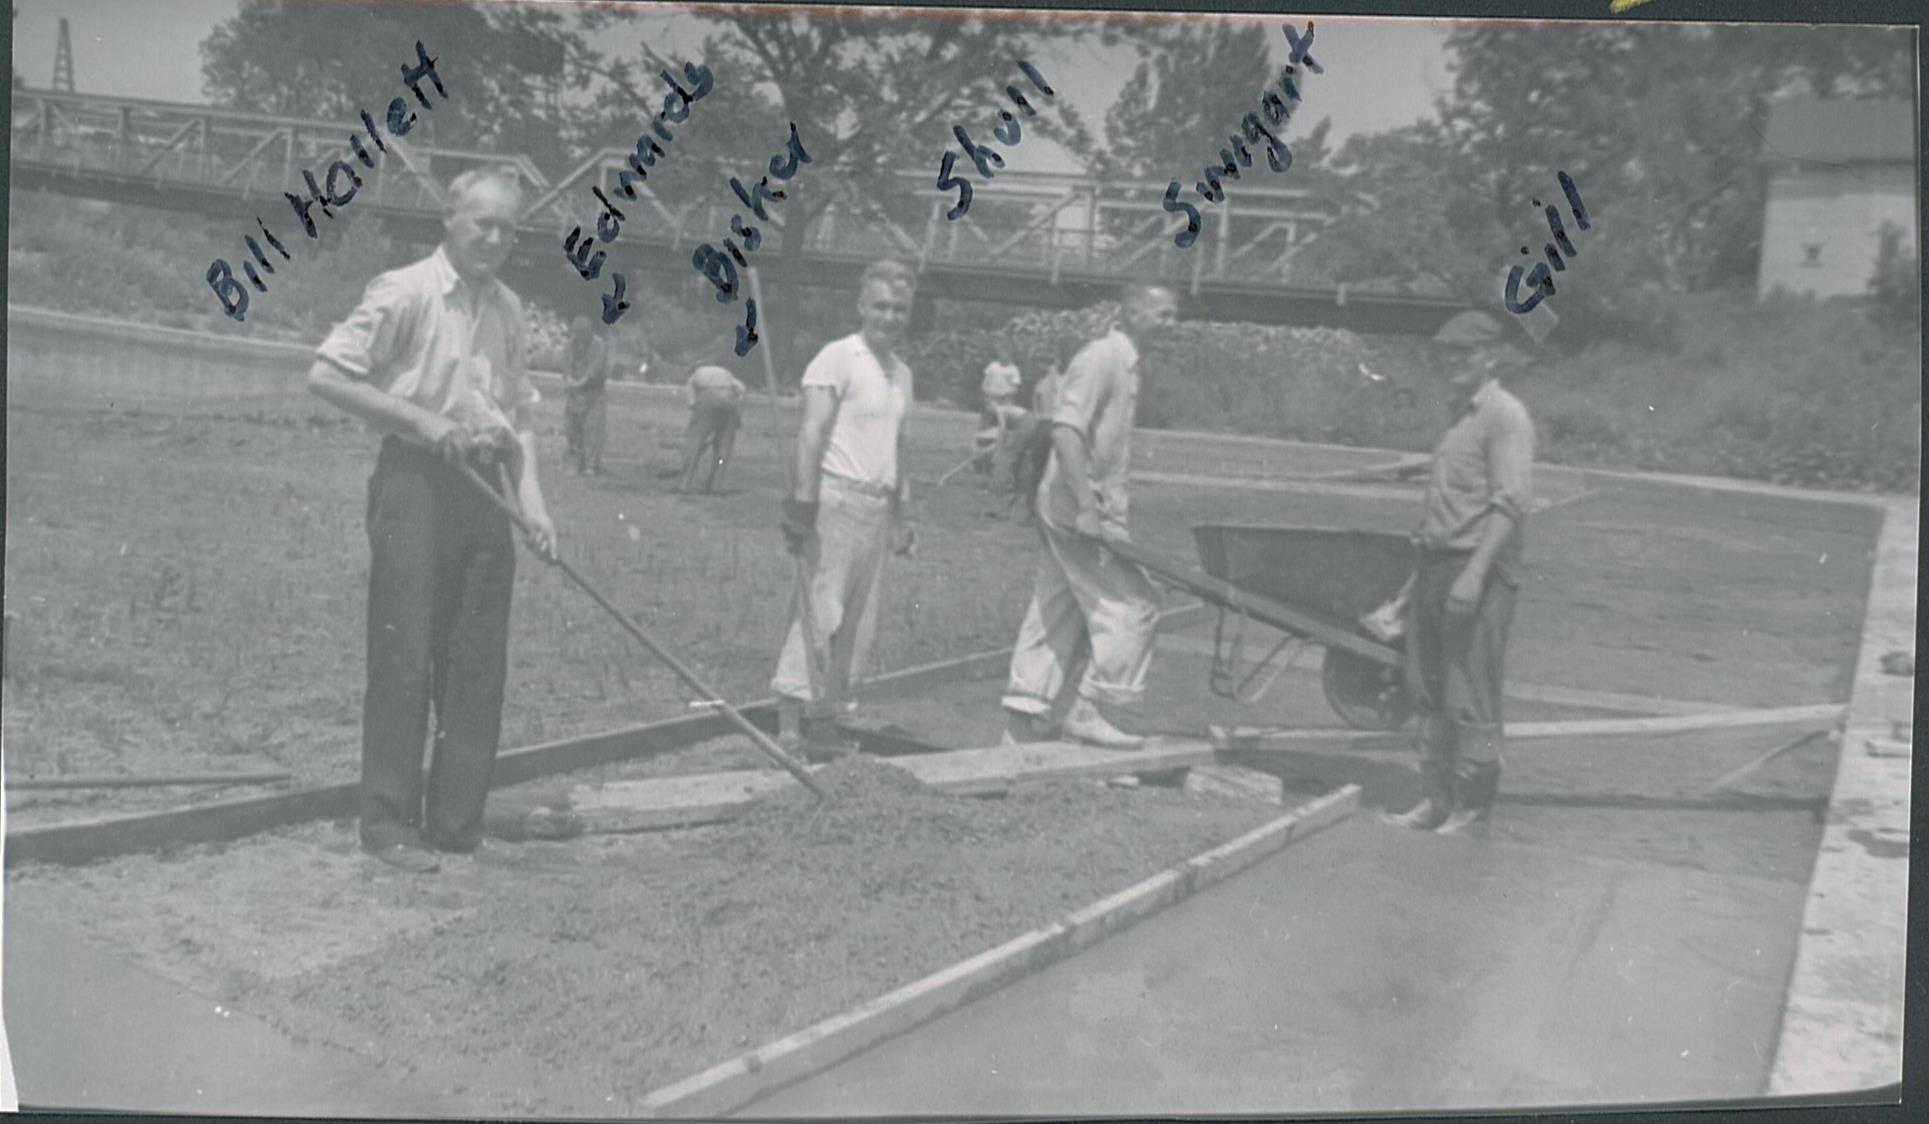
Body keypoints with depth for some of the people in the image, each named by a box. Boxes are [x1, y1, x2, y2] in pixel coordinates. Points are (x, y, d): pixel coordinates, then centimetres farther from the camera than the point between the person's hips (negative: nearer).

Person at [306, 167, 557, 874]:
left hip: (485, 488, 6)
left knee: (480, 663, 5)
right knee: (404, 659, -3)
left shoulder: (508, 308, 15)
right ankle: (389, 824, 7)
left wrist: (533, 505, 7)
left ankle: (456, 821, 15)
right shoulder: (405, 291, -5)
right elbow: (326, 374, -9)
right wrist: (421, 419, -14)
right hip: (416, 480, -6)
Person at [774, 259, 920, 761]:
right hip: (836, 498, -8)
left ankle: (820, 718, 14)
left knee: (858, 623, 8)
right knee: (822, 614, -9)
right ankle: (806, 720, -5)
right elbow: (810, 436, -12)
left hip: (876, 507, 8)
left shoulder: (902, 372, 17)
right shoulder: (837, 357, -6)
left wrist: (902, 512, 22)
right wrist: (802, 505, -18)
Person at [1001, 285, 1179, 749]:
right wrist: (1087, 508, -27)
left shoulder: (1123, 362, 17)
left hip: (1080, 512, 10)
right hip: (1078, 510, -10)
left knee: (1055, 616, 11)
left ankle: (1023, 720, 16)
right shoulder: (1101, 358, -13)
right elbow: (1065, 431, -23)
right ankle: (1088, 711, 0)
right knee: (1132, 606, -6)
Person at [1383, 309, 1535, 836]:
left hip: (1478, 567, -9)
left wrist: (1475, 572, -23)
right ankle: (1437, 798, 20)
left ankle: (1471, 808, 5)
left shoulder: (1506, 416, -9)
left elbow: (1509, 504, -17)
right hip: (1435, 562, 9)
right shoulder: (1461, 414, 19)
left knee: (1470, 696, -4)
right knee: (1428, 690, 11)